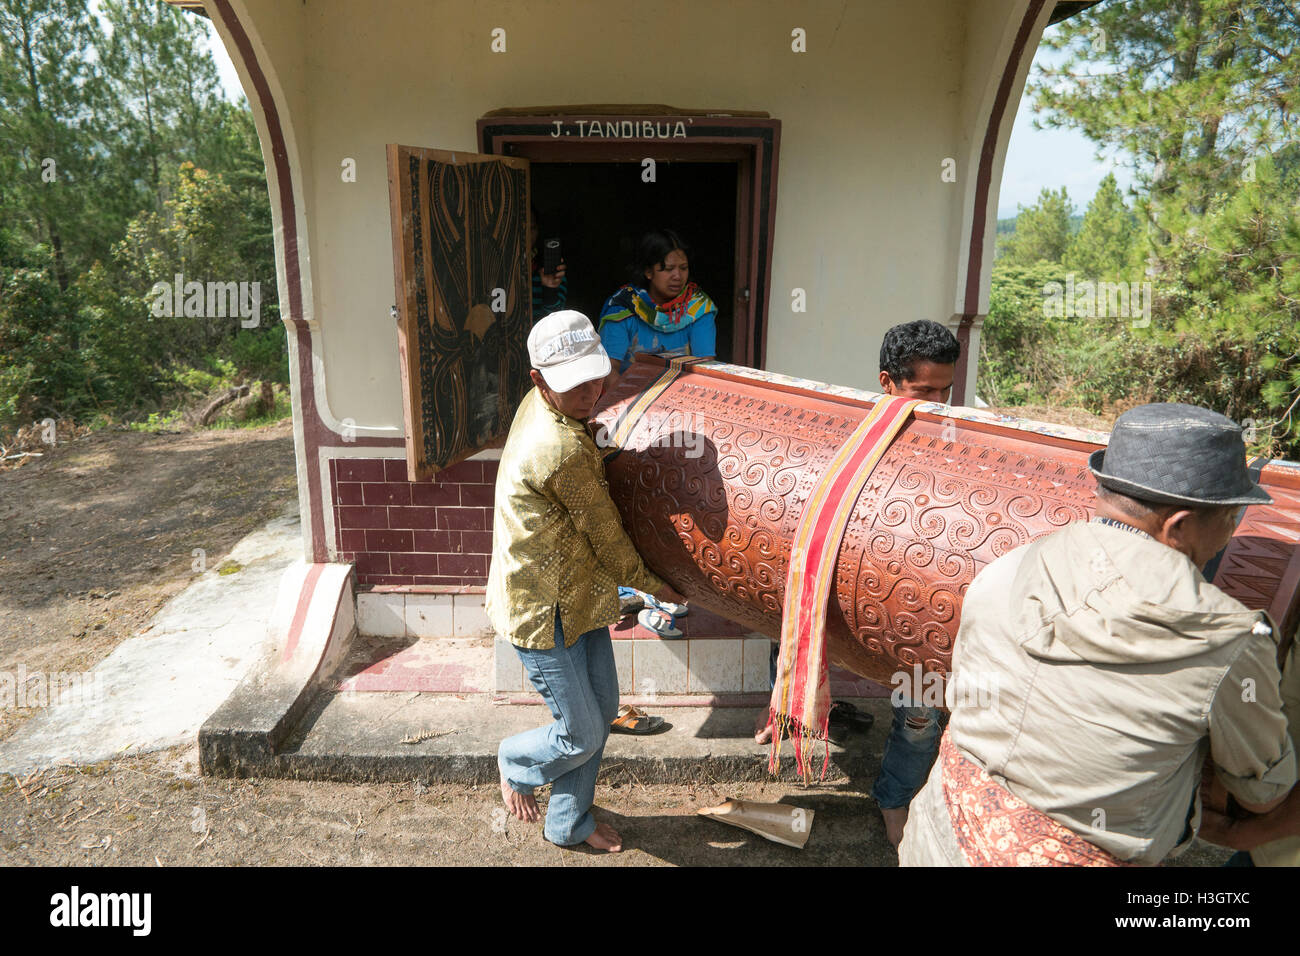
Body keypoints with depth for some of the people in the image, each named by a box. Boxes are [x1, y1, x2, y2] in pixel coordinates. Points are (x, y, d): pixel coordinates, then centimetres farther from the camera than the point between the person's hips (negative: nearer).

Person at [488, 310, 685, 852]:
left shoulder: (539, 403, -3)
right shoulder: (563, 450, -31)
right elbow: (605, 535, -18)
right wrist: (654, 584, -1)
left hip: (579, 593, 10)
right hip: (544, 608, -9)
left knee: (601, 708, 18)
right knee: (582, 735, 5)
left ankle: (569, 823, 38)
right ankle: (516, 763, 38)